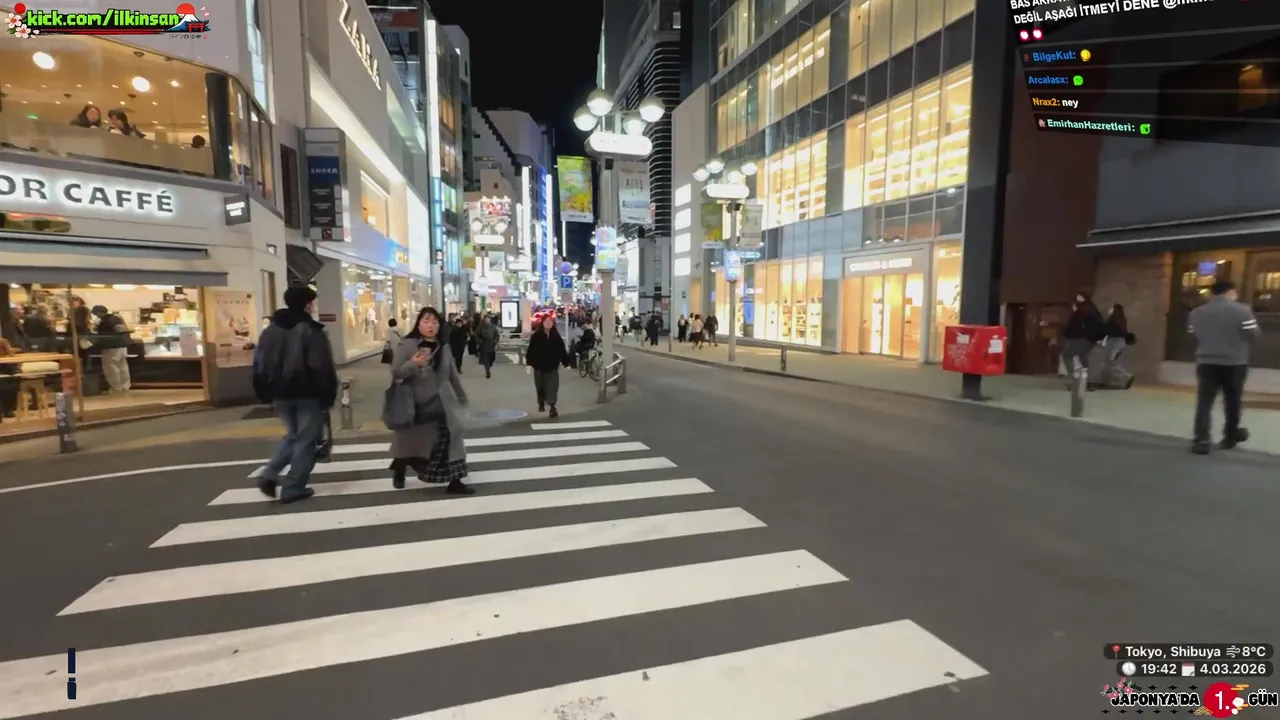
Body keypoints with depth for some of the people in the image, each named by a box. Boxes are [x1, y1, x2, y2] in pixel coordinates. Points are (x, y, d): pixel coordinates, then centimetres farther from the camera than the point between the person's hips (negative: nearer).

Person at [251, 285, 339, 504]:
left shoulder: (270, 330, 9)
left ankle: (269, 475, 9)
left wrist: (267, 395, 16)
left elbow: (260, 365, 10)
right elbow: (322, 368, -17)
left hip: (280, 394, 7)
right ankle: (293, 488, 6)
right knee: (306, 439, 5)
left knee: (293, 435, 23)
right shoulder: (312, 331, -12)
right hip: (307, 394, -6)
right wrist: (328, 397, -9)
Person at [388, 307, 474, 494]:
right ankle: (399, 473, 39)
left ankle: (454, 482, 6)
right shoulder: (406, 345, -7)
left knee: (450, 438, -3)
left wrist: (461, 396, 20)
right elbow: (395, 372, -12)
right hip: (415, 404, -3)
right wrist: (412, 364, -30)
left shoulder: (444, 347, 6)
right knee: (410, 440, 12)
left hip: (442, 403, 3)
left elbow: (452, 374, 15)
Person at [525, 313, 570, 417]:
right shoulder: (536, 336, -5)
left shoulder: (556, 336, 1)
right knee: (540, 386, 14)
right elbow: (531, 350, -6)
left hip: (552, 366, 0)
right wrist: (529, 363, -11)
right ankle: (541, 403, 35)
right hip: (539, 366, 0)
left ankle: (552, 407, -12)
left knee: (552, 388, -8)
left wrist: (566, 363, 3)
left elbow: (562, 350, 3)